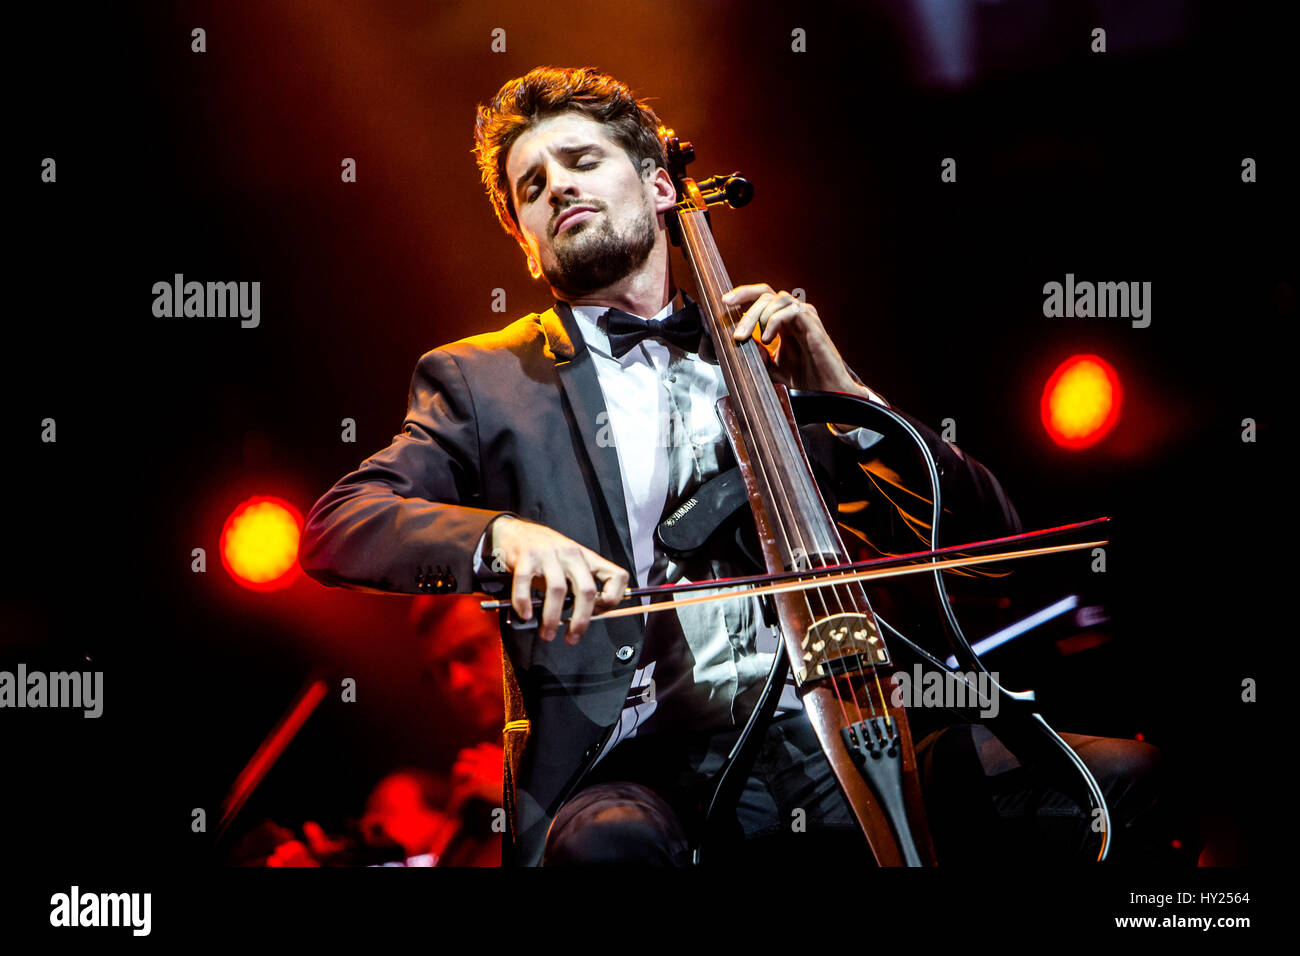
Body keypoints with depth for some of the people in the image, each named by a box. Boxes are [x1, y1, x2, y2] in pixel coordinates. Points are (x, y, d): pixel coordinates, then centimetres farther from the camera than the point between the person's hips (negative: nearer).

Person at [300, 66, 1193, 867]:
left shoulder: (772, 359, 21)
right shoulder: (483, 382, 17)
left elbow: (990, 526, 17)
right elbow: (337, 526, 1)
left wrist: (844, 394, 3)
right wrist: (500, 535, -18)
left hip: (832, 745, 3)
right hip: (644, 766, -3)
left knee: (1114, 771, -20)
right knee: (608, 842, -40)